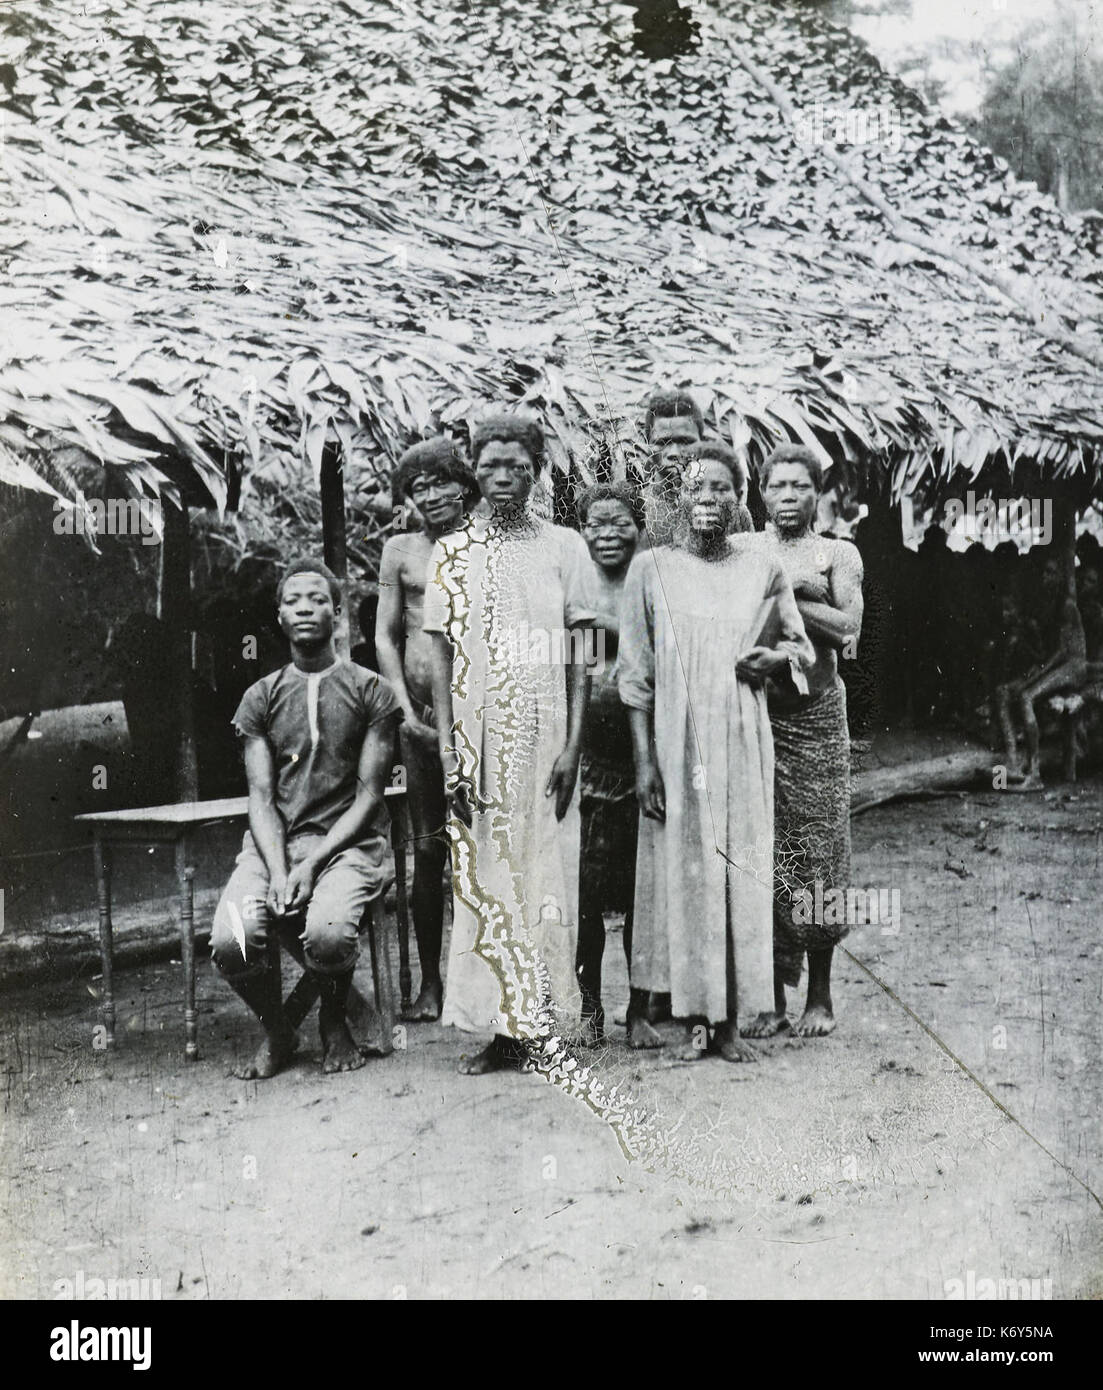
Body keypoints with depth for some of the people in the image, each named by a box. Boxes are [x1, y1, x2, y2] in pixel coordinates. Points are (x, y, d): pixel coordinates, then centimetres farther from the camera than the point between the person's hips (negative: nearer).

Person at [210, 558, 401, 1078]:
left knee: (327, 934, -32)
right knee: (230, 942, -25)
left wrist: (311, 865, -13)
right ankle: (275, 1031, 7)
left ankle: (334, 1022, 3)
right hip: (273, 843, 2)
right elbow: (260, 797, 5)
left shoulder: (371, 691, 5)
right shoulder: (261, 697, 13)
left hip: (347, 841, -2)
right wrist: (278, 872, -13)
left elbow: (369, 796, -1)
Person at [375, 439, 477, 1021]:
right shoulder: (400, 551, 10)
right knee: (428, 849, 4)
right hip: (422, 716, 1)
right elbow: (386, 637, 9)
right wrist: (407, 710, -1)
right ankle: (430, 981, 12)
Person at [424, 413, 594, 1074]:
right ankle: (502, 1028, 9)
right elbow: (443, 661, 6)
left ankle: (544, 1024, 8)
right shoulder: (452, 554, 8)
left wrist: (573, 747, -6)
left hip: (544, 738, -1)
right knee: (481, 880, 1)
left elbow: (578, 658, 3)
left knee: (546, 877, 0)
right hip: (478, 741, 1)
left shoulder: (565, 547, 6)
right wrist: (450, 756, -2)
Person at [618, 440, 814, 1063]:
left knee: (743, 874, 2)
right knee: (682, 872, 1)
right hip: (676, 743, -1)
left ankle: (732, 1020, 11)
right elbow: (635, 674, 1)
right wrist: (644, 760, -6)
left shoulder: (765, 570, 5)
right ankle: (694, 1018, 11)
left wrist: (775, 657, -7)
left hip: (743, 743, 1)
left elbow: (803, 648, 17)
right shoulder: (652, 569, 2)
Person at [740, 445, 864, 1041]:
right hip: (754, 713, 0)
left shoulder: (838, 553, 10)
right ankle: (771, 996, 8)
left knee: (816, 852, 0)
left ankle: (819, 993, 13)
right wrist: (805, 590, -10)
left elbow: (848, 628, -5)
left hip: (817, 717, 0)